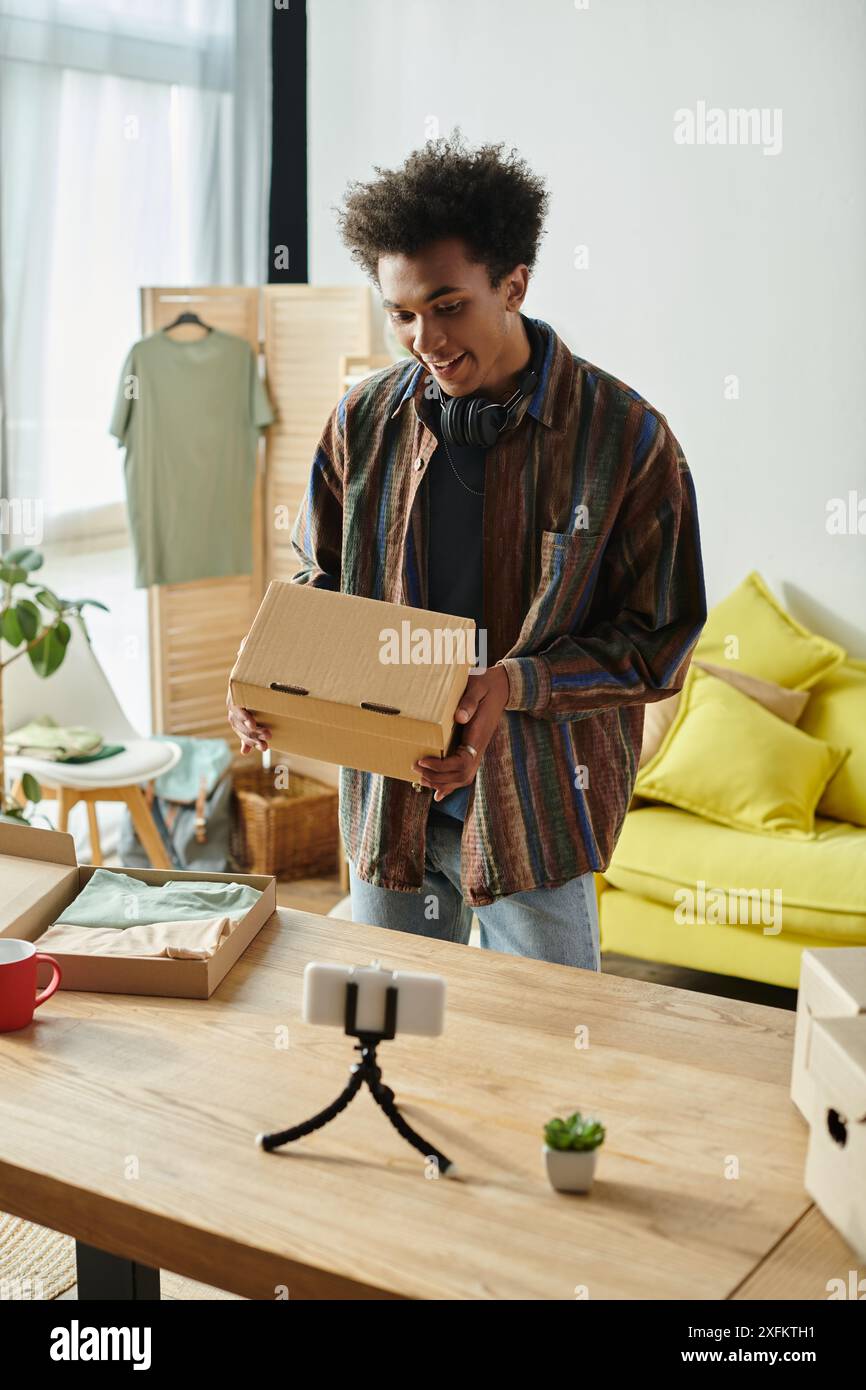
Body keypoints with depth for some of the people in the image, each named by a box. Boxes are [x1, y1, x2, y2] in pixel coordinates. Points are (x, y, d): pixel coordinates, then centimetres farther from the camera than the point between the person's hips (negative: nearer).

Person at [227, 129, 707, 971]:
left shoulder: (626, 437, -11)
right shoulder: (364, 420, 0)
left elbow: (660, 643, -9)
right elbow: (320, 579, 11)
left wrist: (516, 685, -24)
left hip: (536, 807, -3)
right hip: (386, 798, 3)